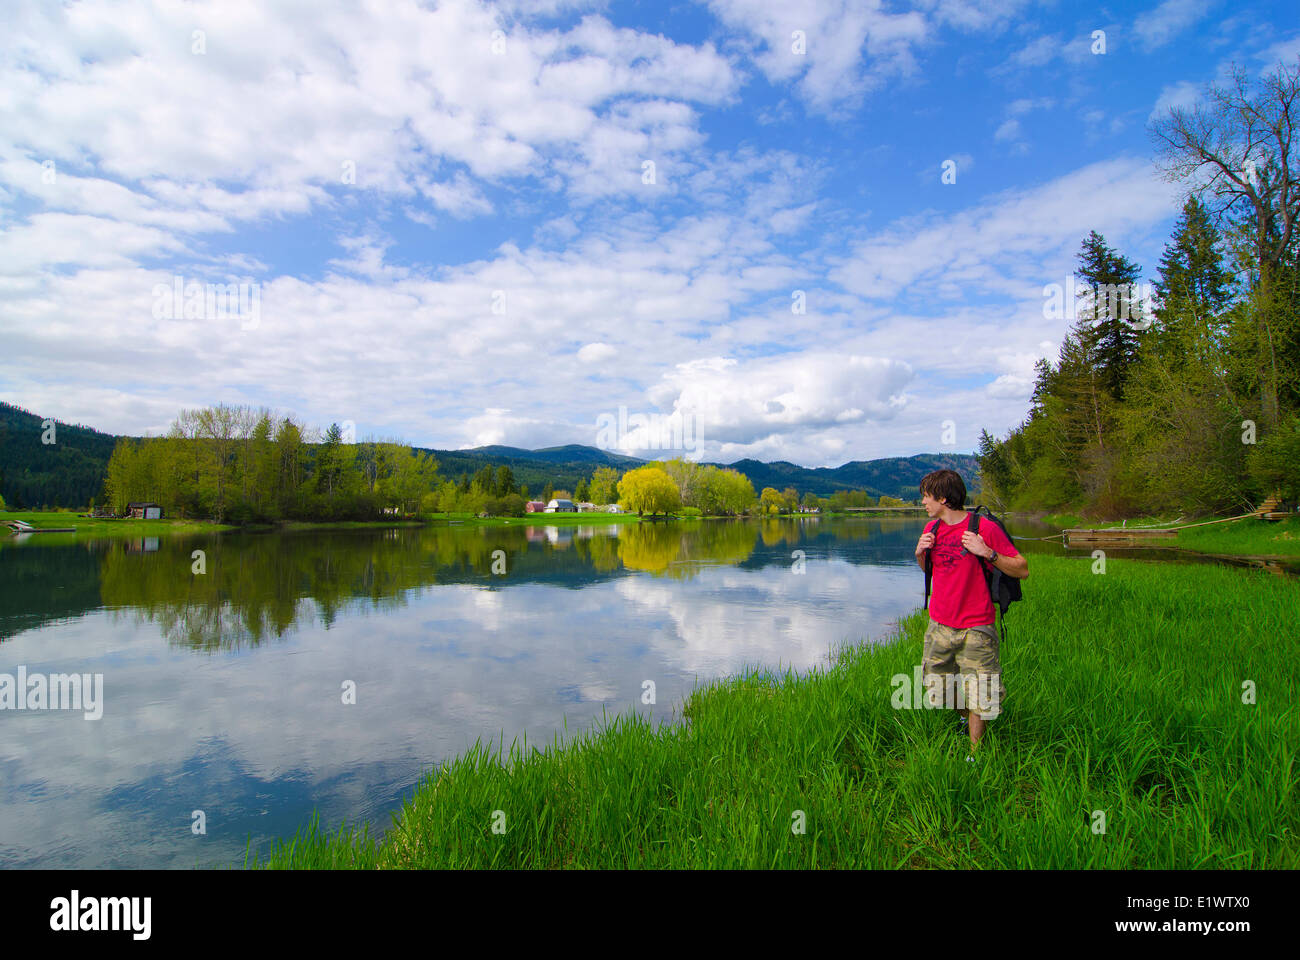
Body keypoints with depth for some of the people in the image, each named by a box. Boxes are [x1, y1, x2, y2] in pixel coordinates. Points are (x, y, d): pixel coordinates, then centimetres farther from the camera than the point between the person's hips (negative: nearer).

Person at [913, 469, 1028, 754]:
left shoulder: (984, 528, -12)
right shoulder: (932, 528, 6)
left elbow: (1022, 570, -10)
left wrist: (988, 553, -24)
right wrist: (919, 553, 0)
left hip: (975, 628, -6)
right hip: (939, 625, 6)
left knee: (977, 698, 0)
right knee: (937, 687, 16)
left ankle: (974, 754, 19)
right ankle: (965, 720, 43)